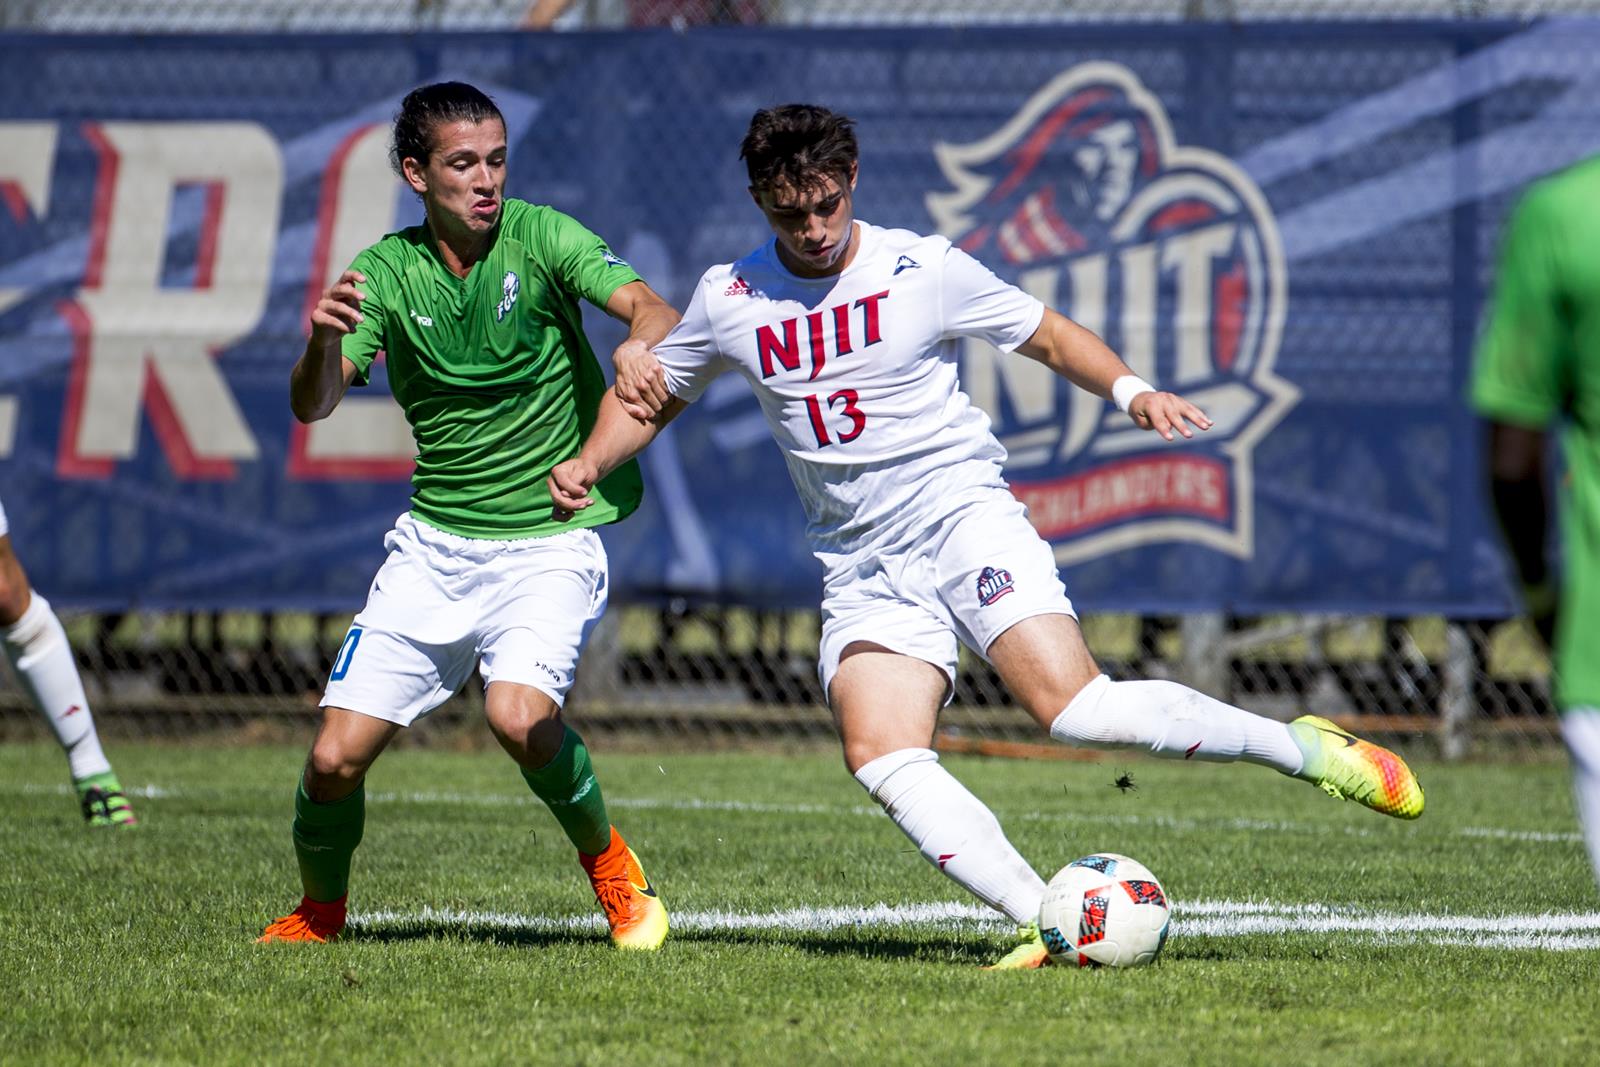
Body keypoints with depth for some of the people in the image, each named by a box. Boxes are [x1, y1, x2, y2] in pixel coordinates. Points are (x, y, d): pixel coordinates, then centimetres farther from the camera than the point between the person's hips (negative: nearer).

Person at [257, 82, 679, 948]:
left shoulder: (539, 237, -7)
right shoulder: (386, 272, 0)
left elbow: (650, 311, -18)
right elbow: (312, 405, -8)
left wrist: (643, 348, -42)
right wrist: (324, 341, -31)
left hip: (551, 541, -3)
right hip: (434, 542, 3)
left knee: (519, 717, -29)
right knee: (336, 757, -5)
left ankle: (610, 866, -1)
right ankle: (319, 915, 24)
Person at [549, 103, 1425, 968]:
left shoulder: (924, 270, -3)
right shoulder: (729, 299, 4)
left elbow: (1050, 335, 8)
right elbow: (651, 395, 20)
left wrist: (1130, 390, -10)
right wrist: (589, 464, 1)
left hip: (963, 514, -3)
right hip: (861, 565, 3)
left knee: (1077, 709, -22)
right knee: (882, 758, -22)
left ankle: (1308, 750, -7)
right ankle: (1048, 925, -24)